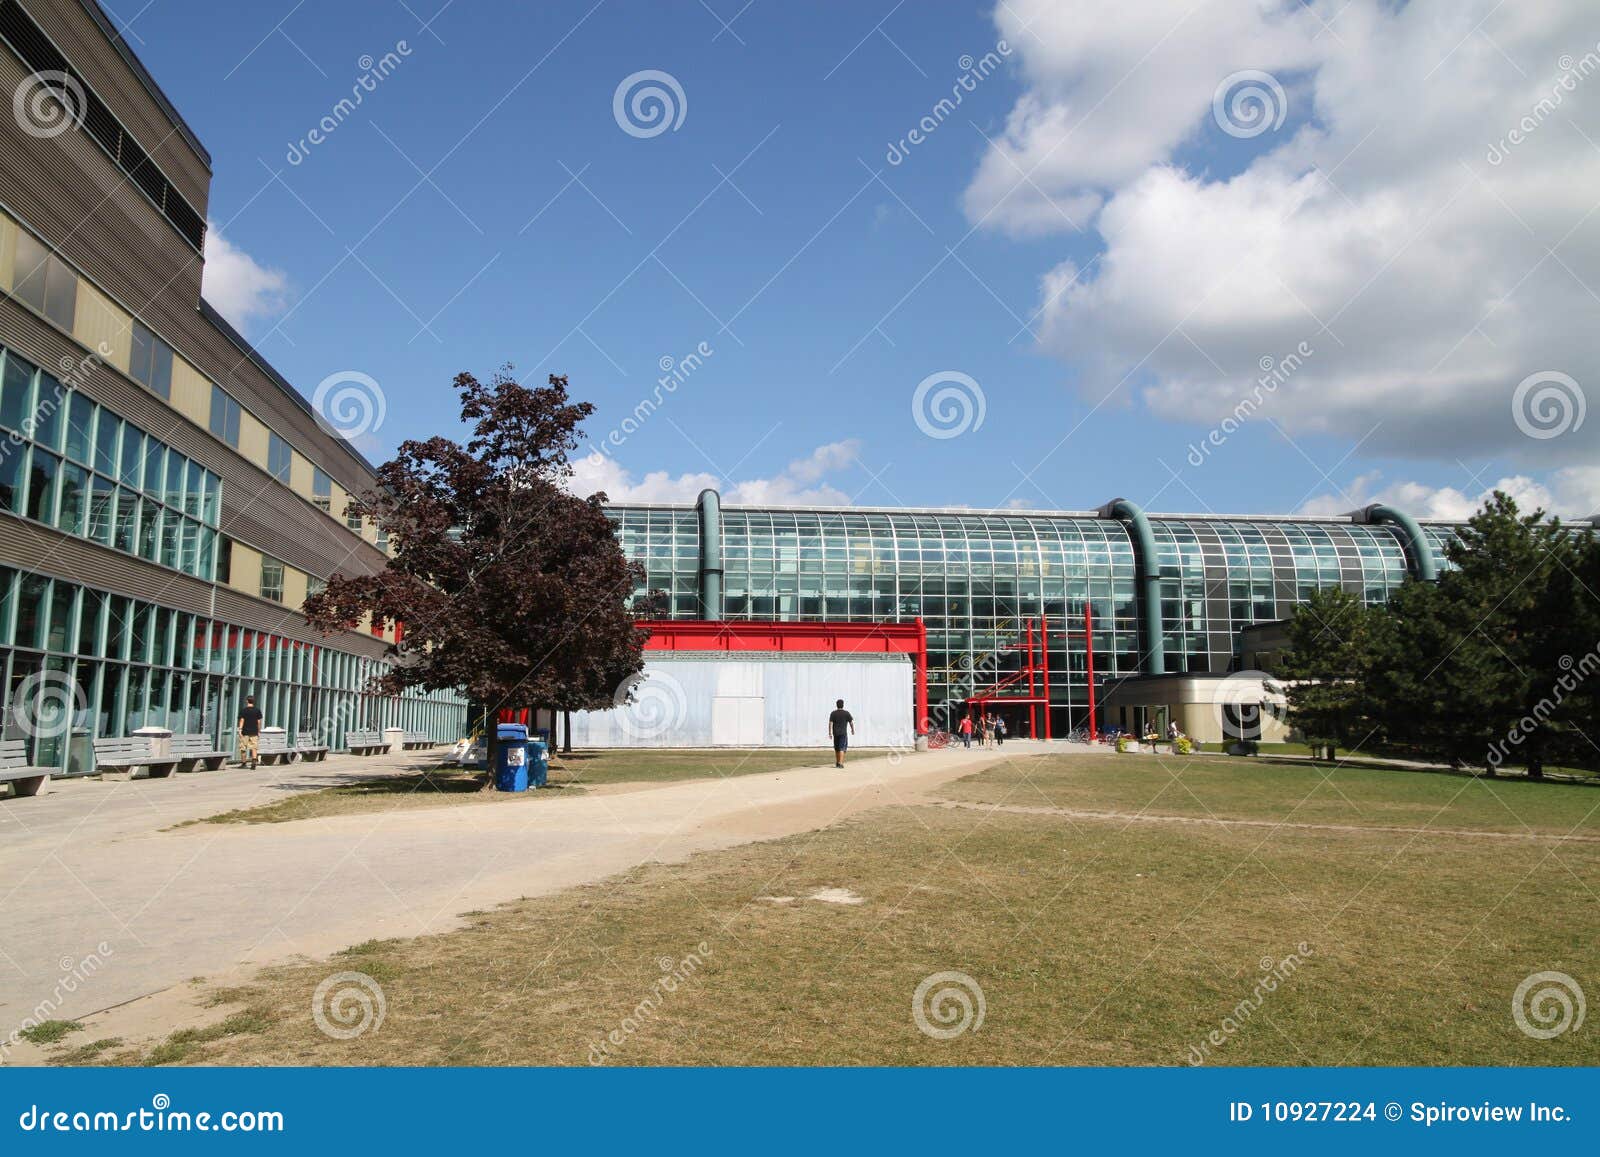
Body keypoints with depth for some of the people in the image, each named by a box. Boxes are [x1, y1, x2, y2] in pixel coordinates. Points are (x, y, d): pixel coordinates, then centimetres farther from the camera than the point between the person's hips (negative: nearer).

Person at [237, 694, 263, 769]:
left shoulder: (243, 710, -3)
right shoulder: (257, 710, 4)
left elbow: (242, 720, -8)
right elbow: (259, 721, 6)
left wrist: (240, 730, -9)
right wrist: (259, 731, 13)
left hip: (245, 732, -2)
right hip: (254, 732, 2)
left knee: (243, 748, 9)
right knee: (254, 747, 0)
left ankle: (243, 763, 15)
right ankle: (254, 760, -19)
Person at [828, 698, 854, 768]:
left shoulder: (833, 713, 0)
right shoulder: (846, 713, -3)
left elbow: (830, 723, -6)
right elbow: (851, 723, 0)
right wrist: (853, 730, 17)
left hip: (836, 733, 3)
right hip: (843, 733, -3)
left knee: (836, 748, 16)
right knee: (842, 748, -6)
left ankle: (837, 763, 26)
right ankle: (840, 763, -18)